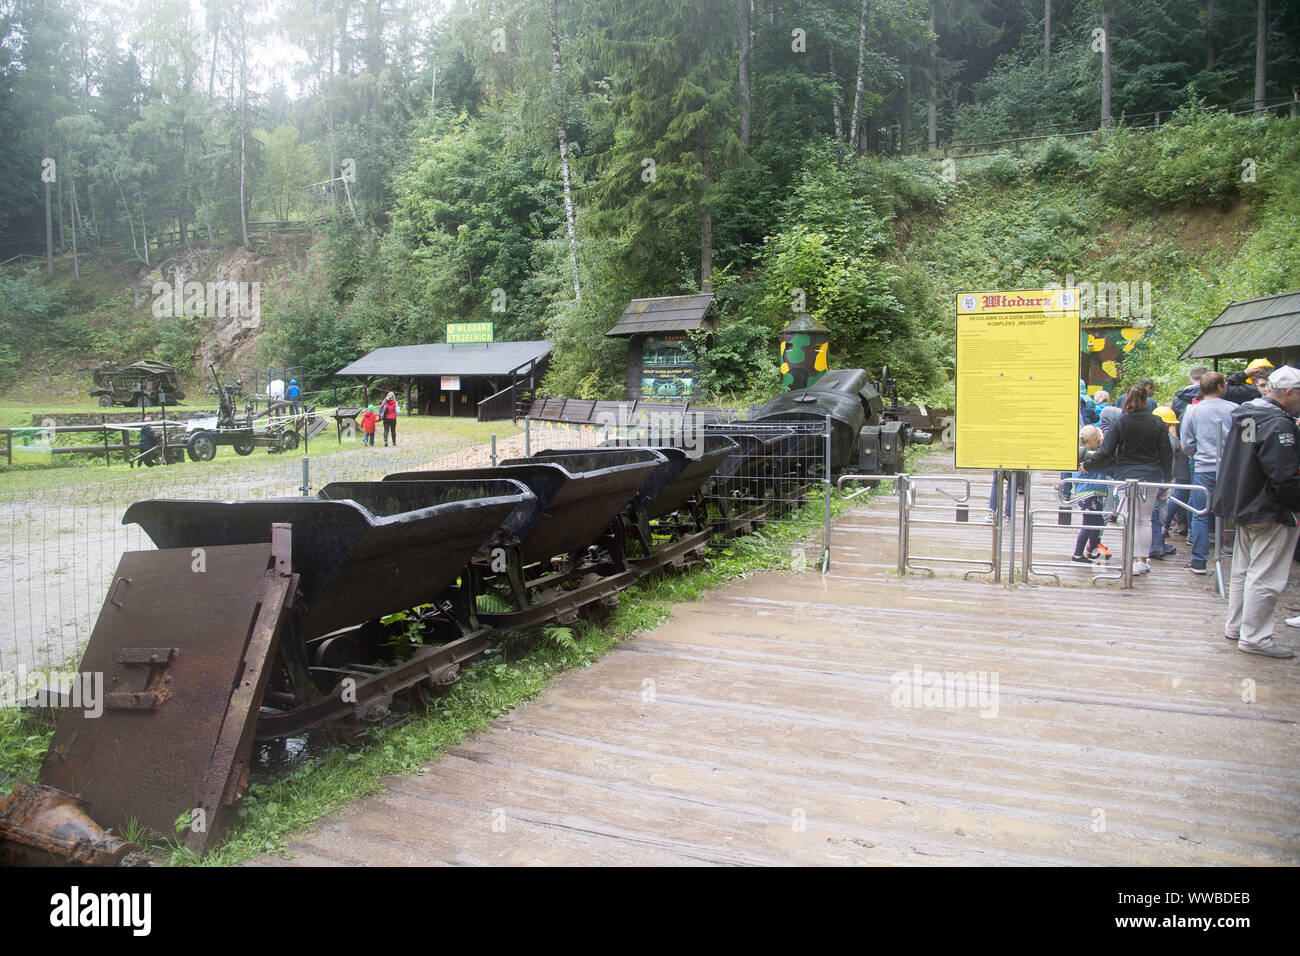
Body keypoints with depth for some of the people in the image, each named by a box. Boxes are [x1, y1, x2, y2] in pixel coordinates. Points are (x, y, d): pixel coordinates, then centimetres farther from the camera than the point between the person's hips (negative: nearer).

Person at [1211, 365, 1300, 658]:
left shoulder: (1243, 416, 8)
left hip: (1244, 506, 10)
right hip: (1273, 513, -10)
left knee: (1244, 570, 19)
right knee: (1265, 577, -2)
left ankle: (1235, 626, 28)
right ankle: (1254, 637, 4)